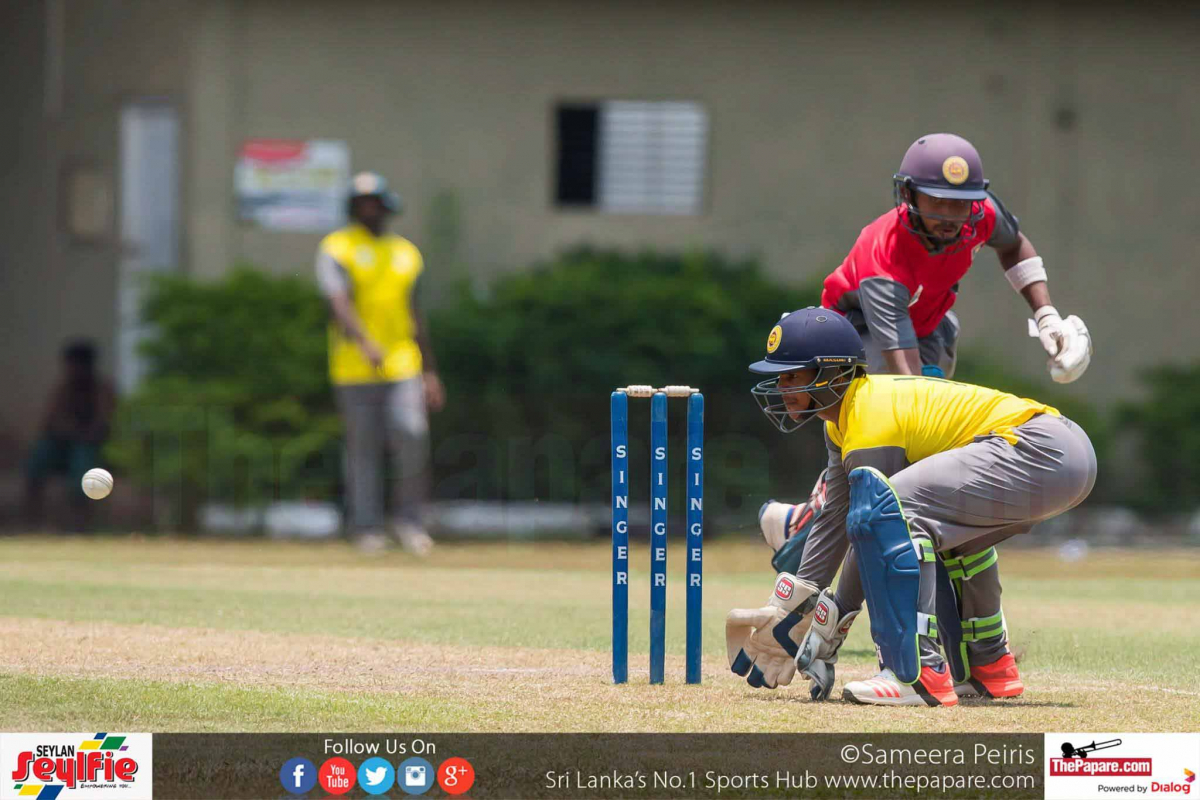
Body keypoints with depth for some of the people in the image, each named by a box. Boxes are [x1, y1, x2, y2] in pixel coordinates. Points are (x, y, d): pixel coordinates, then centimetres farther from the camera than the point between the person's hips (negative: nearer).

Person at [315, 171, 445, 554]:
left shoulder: (405, 253, 18)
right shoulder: (336, 249, 1)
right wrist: (367, 345, -31)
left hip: (403, 367, 3)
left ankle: (409, 521, -1)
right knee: (362, 448, -1)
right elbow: (339, 304, -15)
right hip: (355, 371, -3)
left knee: (412, 436, -14)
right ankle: (367, 528, 6)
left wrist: (429, 373, 19)